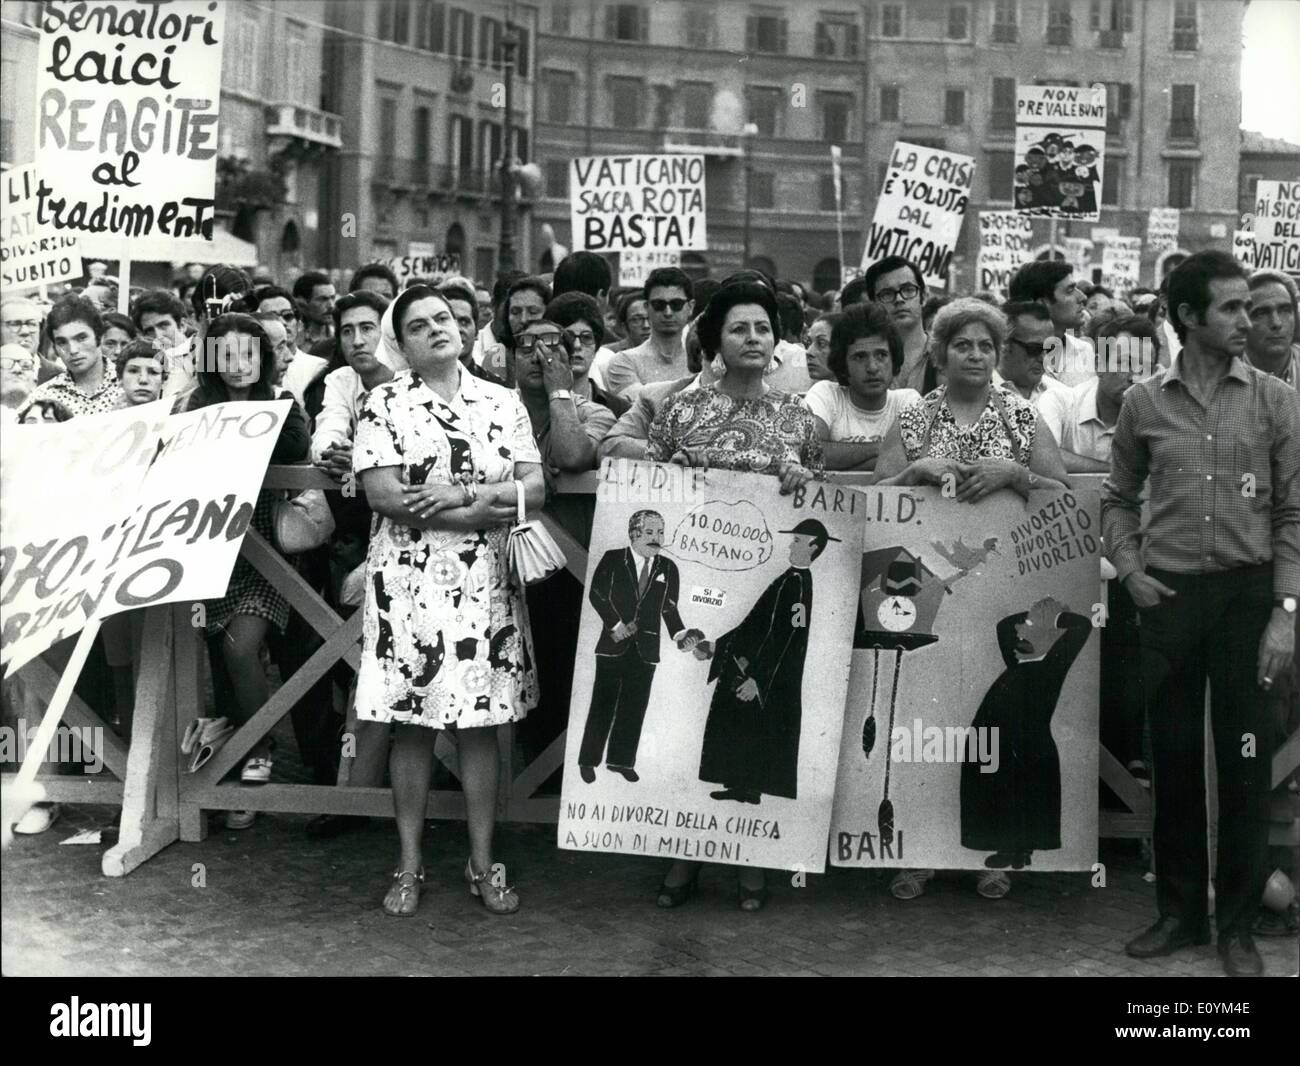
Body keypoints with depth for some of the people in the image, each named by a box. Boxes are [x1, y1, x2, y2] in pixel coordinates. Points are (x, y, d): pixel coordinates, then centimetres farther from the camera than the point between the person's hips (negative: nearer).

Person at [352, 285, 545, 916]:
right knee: (412, 723, 3)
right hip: (408, 578, -2)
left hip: (485, 581, 2)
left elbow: (534, 488, 2)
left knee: (482, 722, 4)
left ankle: (482, 862, 15)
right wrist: (489, 506, -11)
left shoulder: (502, 403, 9)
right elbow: (382, 494, -10)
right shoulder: (385, 403, 2)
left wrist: (459, 494, -14)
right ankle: (410, 864, 15)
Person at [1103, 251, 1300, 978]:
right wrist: (1130, 570, 0)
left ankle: (1238, 924, 17)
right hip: (1170, 595, 1)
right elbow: (1119, 498, 15)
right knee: (1173, 756, 10)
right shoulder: (1144, 403, 3)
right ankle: (1180, 911, 25)